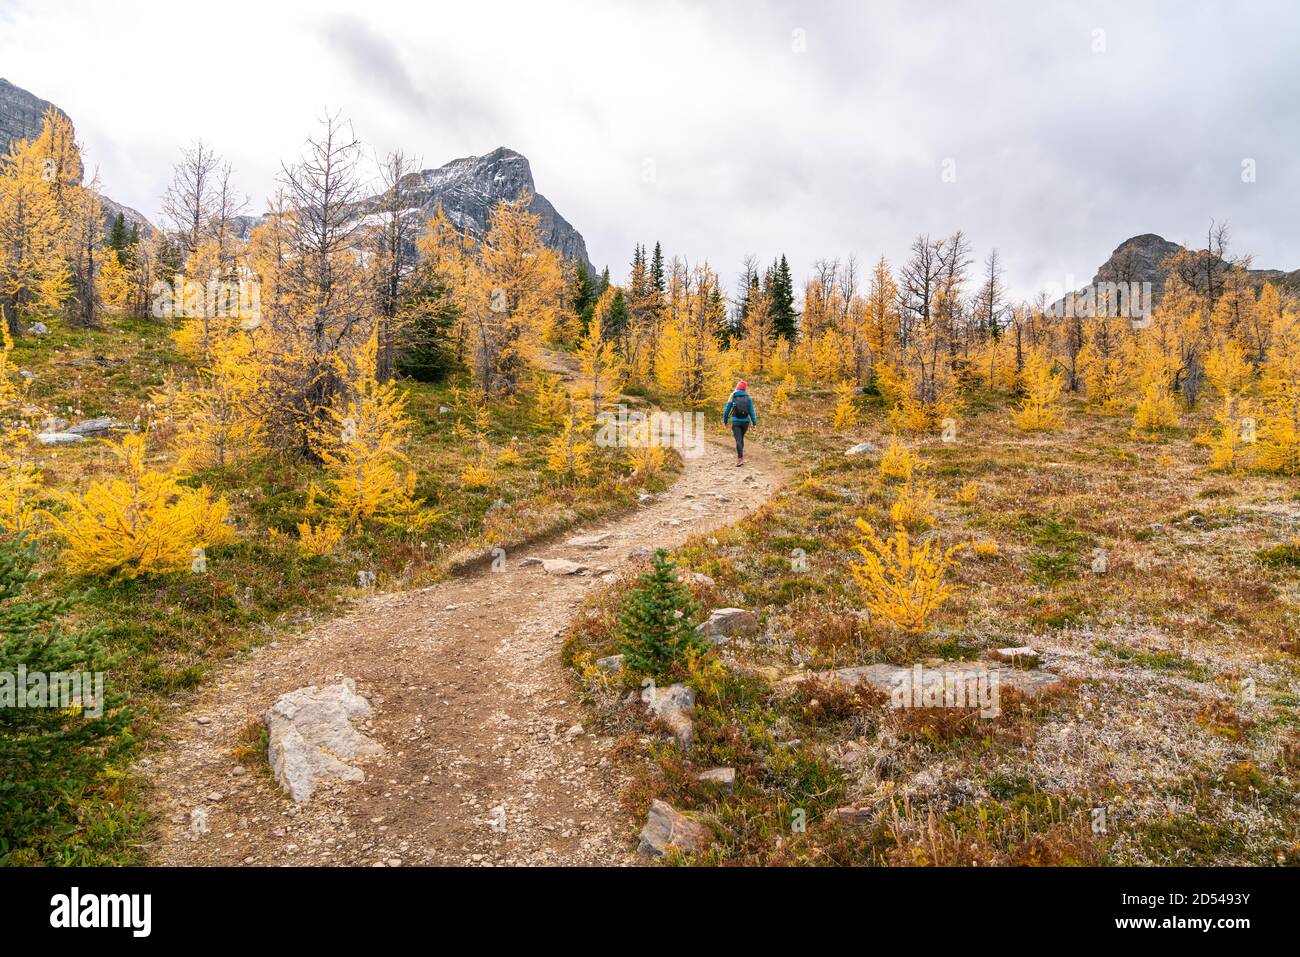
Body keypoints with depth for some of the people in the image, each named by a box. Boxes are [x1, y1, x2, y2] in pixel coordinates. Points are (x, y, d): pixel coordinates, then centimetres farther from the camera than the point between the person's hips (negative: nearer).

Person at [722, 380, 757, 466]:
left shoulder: (732, 398, 0)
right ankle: (740, 455, 30)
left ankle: (740, 459, -21)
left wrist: (725, 421, 18)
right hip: (745, 421, 2)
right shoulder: (748, 398, 2)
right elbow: (751, 411, -3)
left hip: (735, 422, -2)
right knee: (741, 438, 22)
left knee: (738, 440, -9)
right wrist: (754, 422, 1)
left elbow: (726, 410, 4)